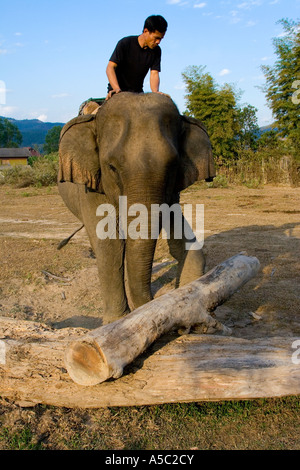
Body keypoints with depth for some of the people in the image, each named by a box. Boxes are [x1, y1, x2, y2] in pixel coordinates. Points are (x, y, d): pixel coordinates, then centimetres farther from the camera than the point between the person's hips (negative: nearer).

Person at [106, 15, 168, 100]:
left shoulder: (156, 51, -2)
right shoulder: (125, 43, -14)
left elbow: (154, 73, -10)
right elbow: (110, 67, -20)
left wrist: (155, 92, -32)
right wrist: (116, 89, -38)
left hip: (138, 92, 3)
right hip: (118, 90, -3)